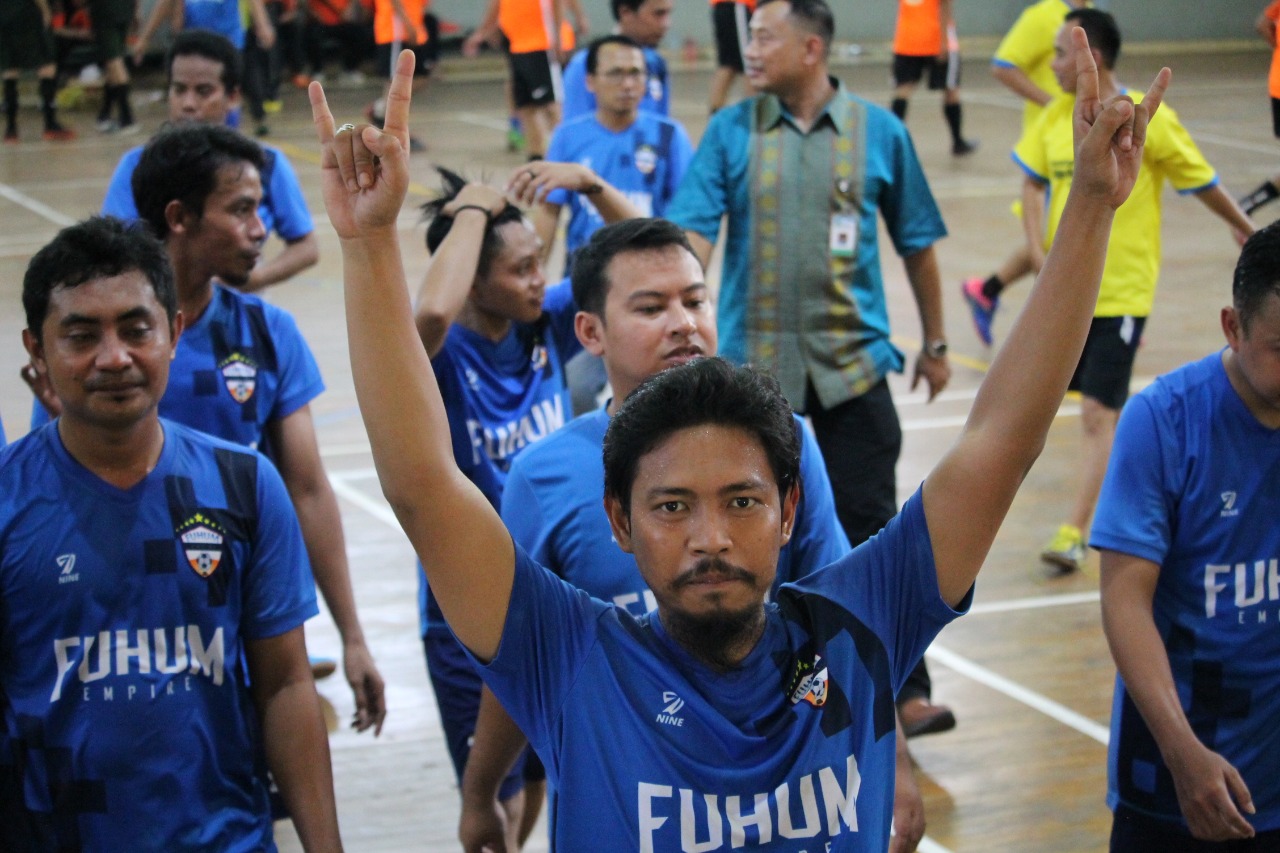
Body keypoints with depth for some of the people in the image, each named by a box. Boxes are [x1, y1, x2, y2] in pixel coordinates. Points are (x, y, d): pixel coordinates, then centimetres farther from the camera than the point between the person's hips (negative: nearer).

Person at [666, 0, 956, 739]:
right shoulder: (730, 133, 1)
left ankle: (907, 692, 3)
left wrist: (935, 343, 13)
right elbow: (693, 234, -7)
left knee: (870, 529, -2)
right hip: (753, 364, 1)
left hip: (851, 364, -1)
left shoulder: (878, 132, 0)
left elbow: (918, 245, 9)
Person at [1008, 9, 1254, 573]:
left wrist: (1244, 228, 14)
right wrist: (1037, 249, -4)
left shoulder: (1149, 120, -12)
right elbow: (1033, 183, 9)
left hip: (1120, 293, -5)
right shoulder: (1056, 117, 1)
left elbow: (1202, 182, 0)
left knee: (1098, 412, -9)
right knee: (1096, 406, 17)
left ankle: (1075, 533, -9)